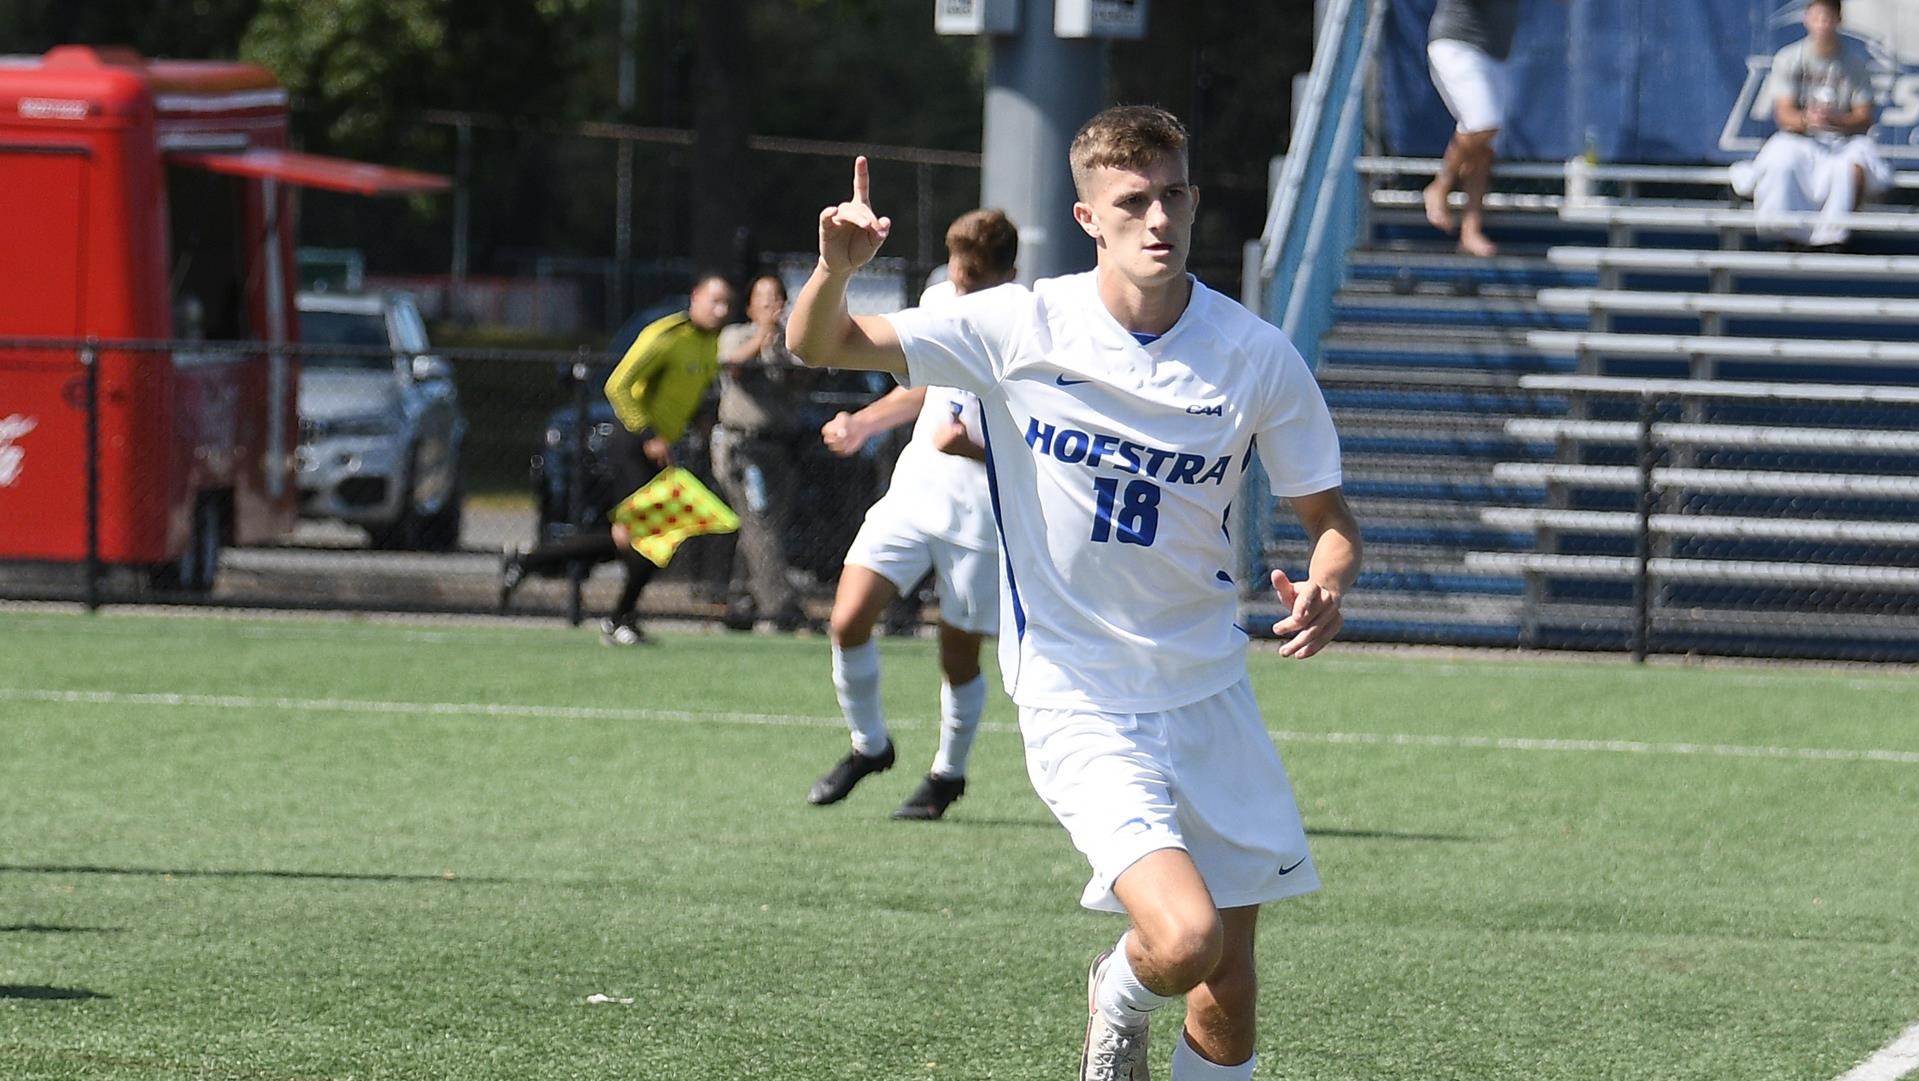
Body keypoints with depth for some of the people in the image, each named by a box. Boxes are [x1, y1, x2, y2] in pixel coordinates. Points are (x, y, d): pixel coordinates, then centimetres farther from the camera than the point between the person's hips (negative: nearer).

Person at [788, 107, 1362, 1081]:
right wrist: (836, 270, -27)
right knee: (1185, 943, -22)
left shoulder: (1257, 357, -5)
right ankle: (1118, 1000, 14)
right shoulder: (1020, 329, -9)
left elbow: (1328, 517, 5)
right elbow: (818, 345, -4)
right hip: (1078, 701, -3)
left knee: (1227, 1001, 2)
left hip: (1210, 696, 3)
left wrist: (1327, 587, -18)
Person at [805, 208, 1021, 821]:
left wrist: (973, 447, -28)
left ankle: (948, 773, 29)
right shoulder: (938, 303, 4)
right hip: (914, 491, 5)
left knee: (959, 657, 4)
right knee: (848, 620, -9)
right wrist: (863, 424, 11)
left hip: (982, 515, -5)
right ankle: (869, 744, 14)